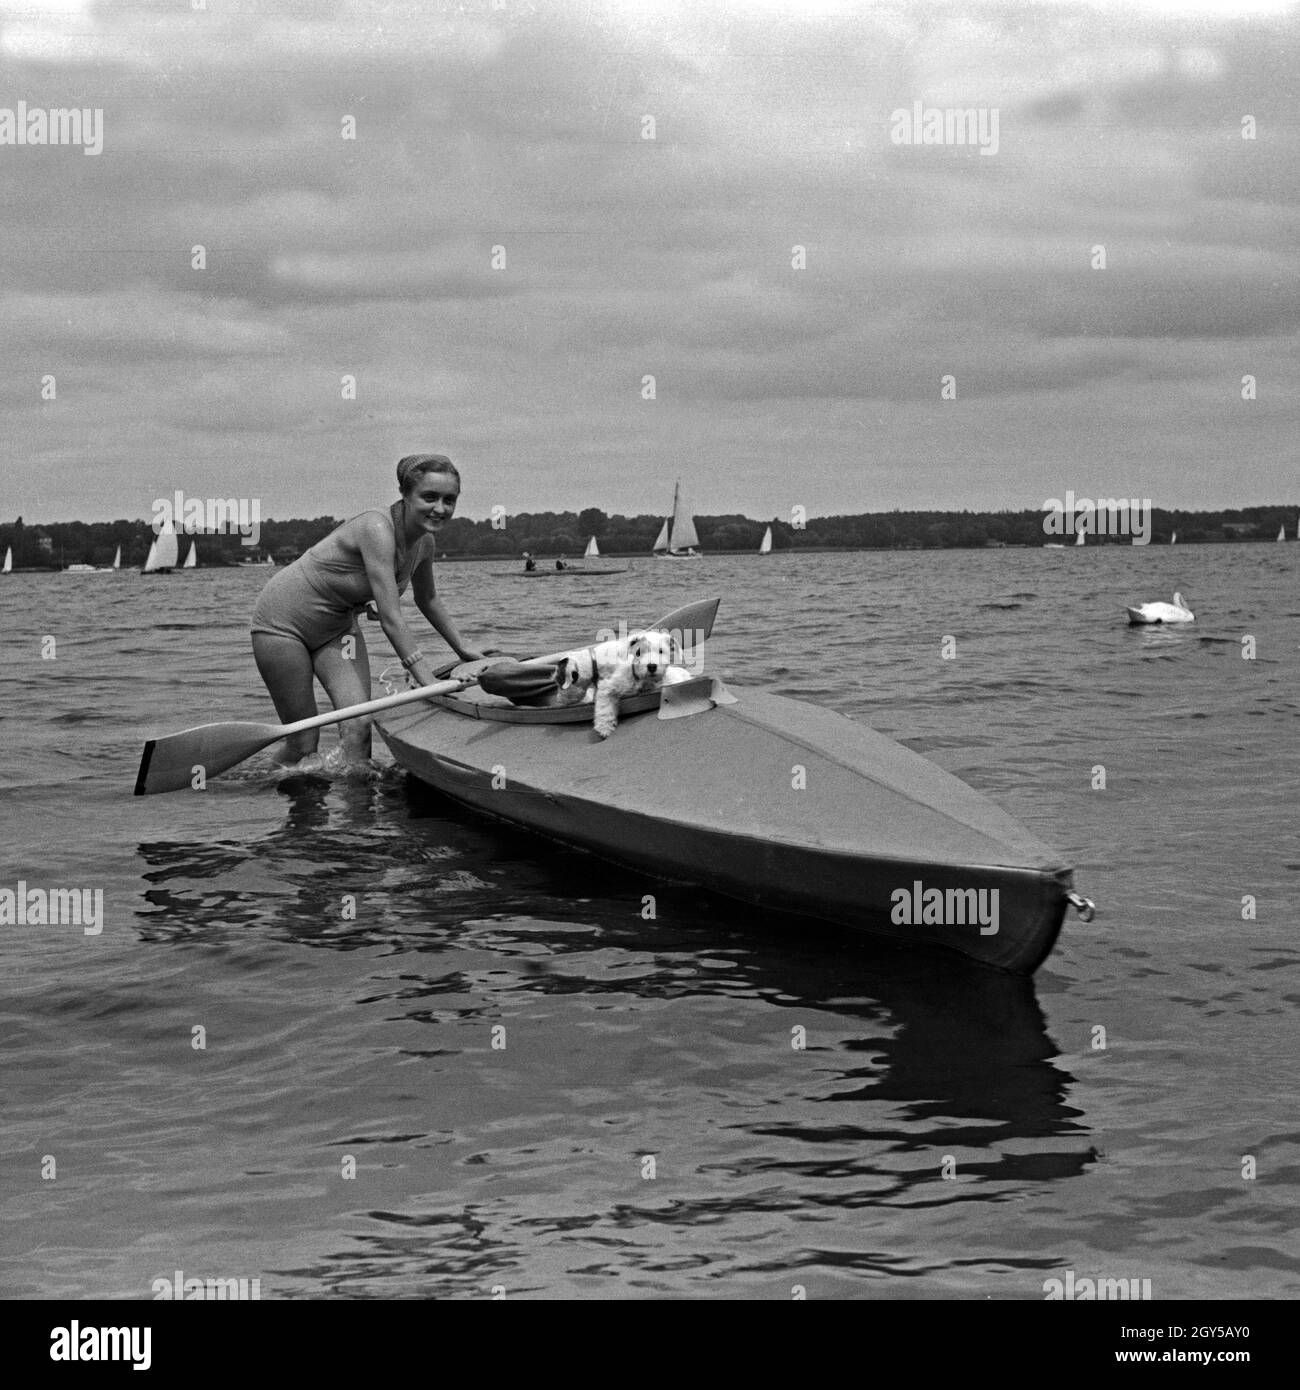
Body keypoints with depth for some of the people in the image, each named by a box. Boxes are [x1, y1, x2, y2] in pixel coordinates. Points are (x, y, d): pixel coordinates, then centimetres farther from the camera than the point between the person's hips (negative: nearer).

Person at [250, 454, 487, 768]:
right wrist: (430, 685, -38)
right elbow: (390, 619, -36)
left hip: (337, 624, 7)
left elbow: (427, 600, 15)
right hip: (284, 620, -7)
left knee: (359, 728, -12)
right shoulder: (377, 529, -32)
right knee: (304, 744, -2)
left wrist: (463, 650, 20)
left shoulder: (424, 541, -6)